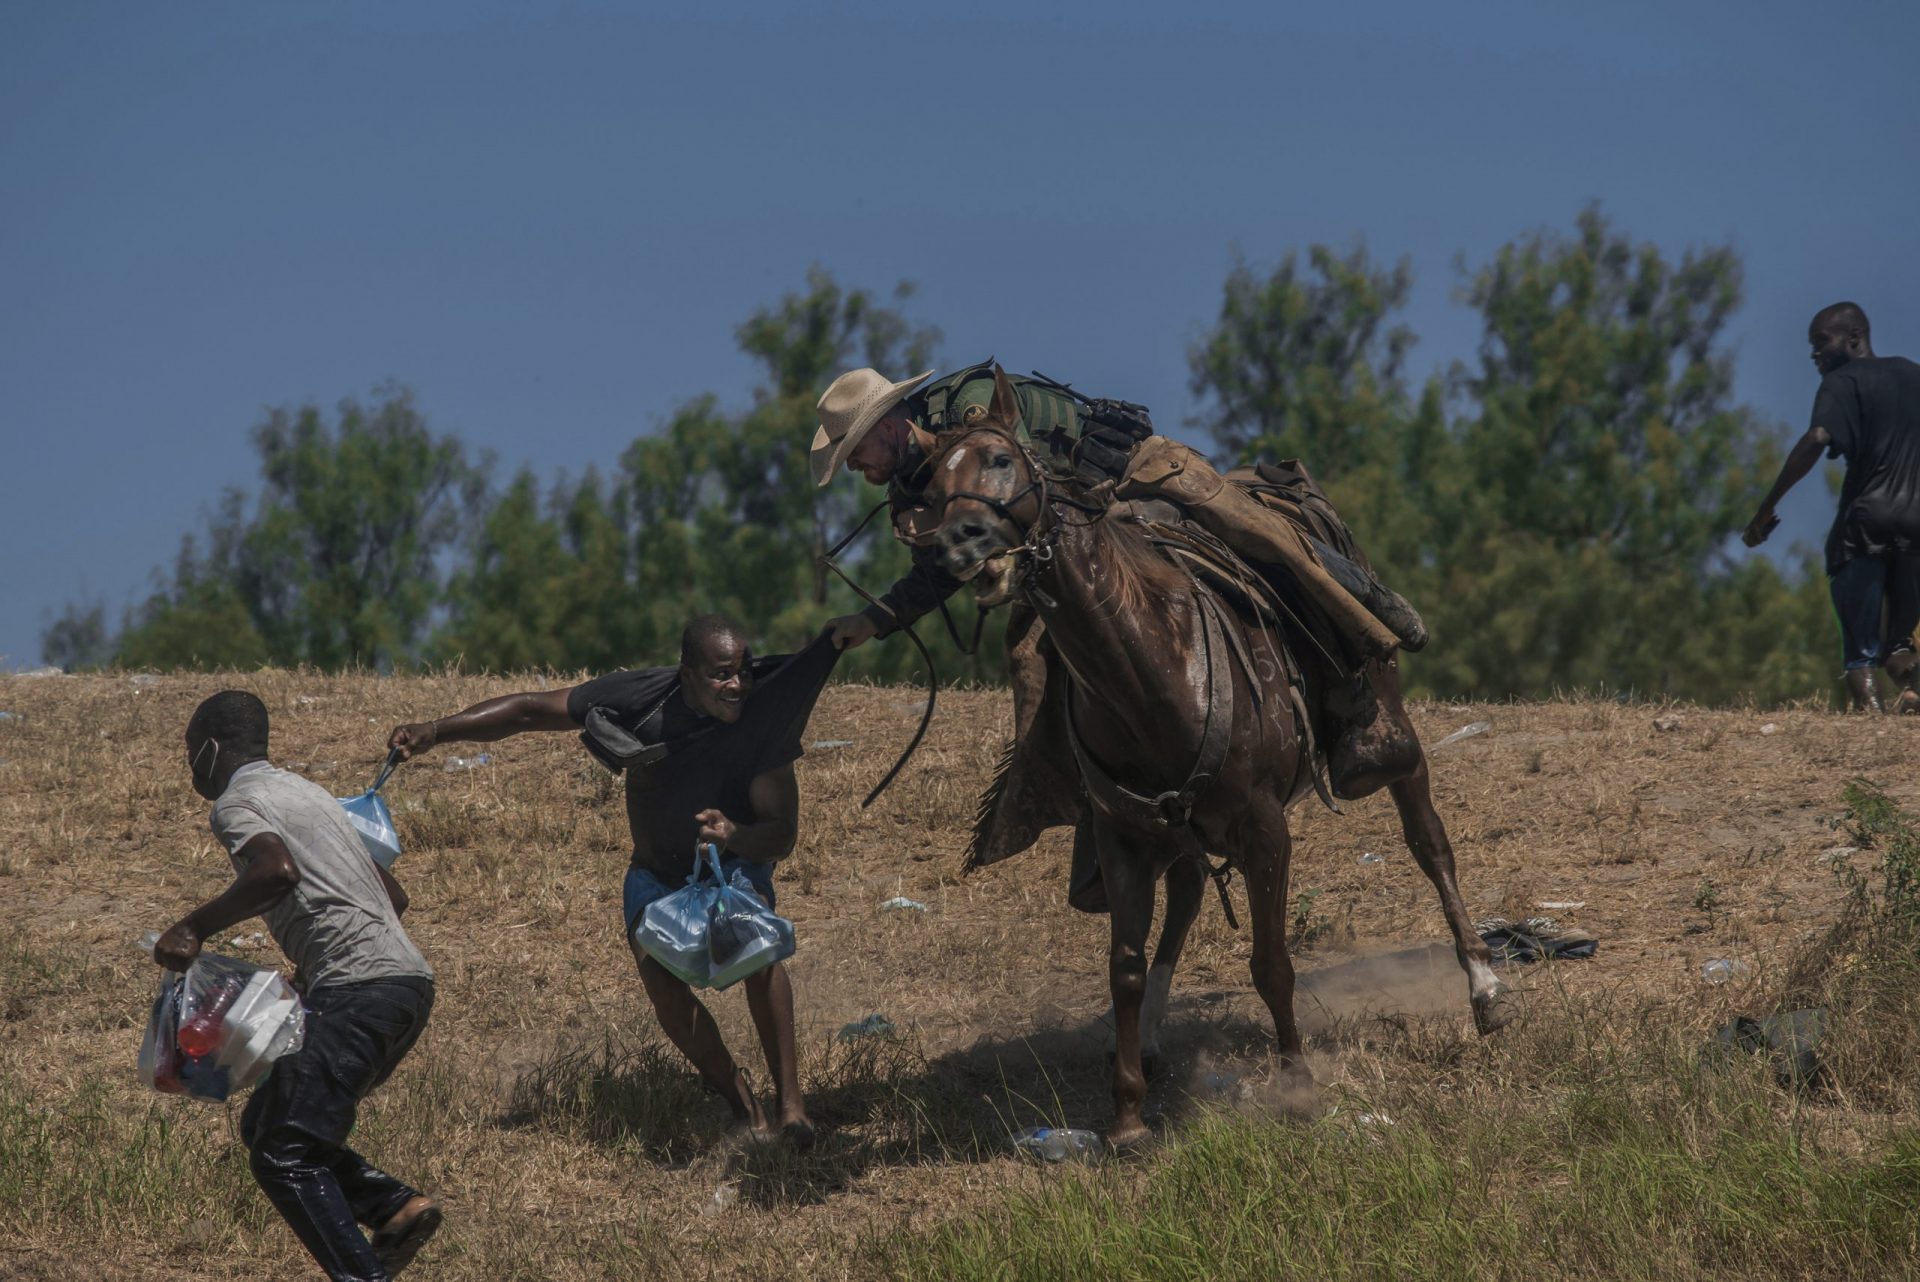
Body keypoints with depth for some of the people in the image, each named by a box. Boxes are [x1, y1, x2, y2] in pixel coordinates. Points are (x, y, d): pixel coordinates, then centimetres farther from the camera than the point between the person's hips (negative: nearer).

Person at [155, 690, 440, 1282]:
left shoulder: (235, 802, -1)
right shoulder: (306, 792, 27)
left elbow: (278, 872, -24)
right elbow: (393, 894, 30)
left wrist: (194, 928, -14)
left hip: (358, 989, -9)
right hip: (408, 981, 9)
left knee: (283, 1154, -10)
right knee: (264, 1123, 15)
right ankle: (397, 1205, 1)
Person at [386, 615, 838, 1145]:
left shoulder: (760, 727, -28)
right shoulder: (638, 698, -26)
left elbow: (782, 836, -29)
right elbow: (528, 710, -18)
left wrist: (734, 836, -52)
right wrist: (435, 731, -27)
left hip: (735, 862, -2)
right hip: (657, 872, 2)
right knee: (659, 977, -24)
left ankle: (789, 1099, -26)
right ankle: (744, 1107, -9)